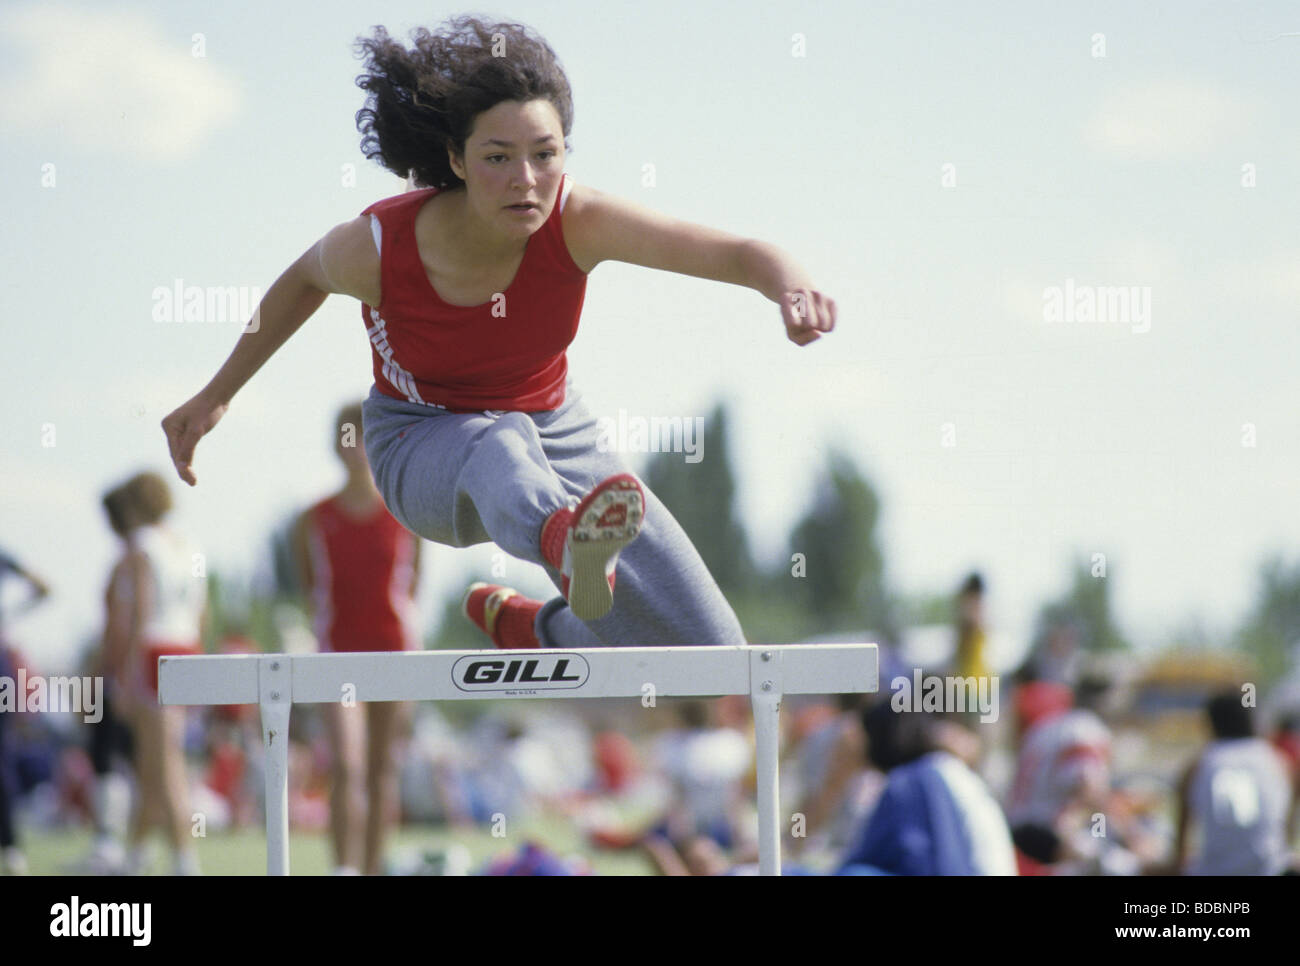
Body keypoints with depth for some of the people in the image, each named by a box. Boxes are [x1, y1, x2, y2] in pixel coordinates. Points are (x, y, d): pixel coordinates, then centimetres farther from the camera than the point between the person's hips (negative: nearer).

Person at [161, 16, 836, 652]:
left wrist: (795, 289, -58)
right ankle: (568, 544, -81)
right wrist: (217, 394, 10)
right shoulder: (374, 248, -25)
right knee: (502, 446, -43)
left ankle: (526, 628, 21)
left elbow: (742, 254, -34)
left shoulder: (576, 221, -25)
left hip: (552, 430, 3)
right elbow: (305, 279, 0)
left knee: (707, 648, -7)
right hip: (424, 454, -3)